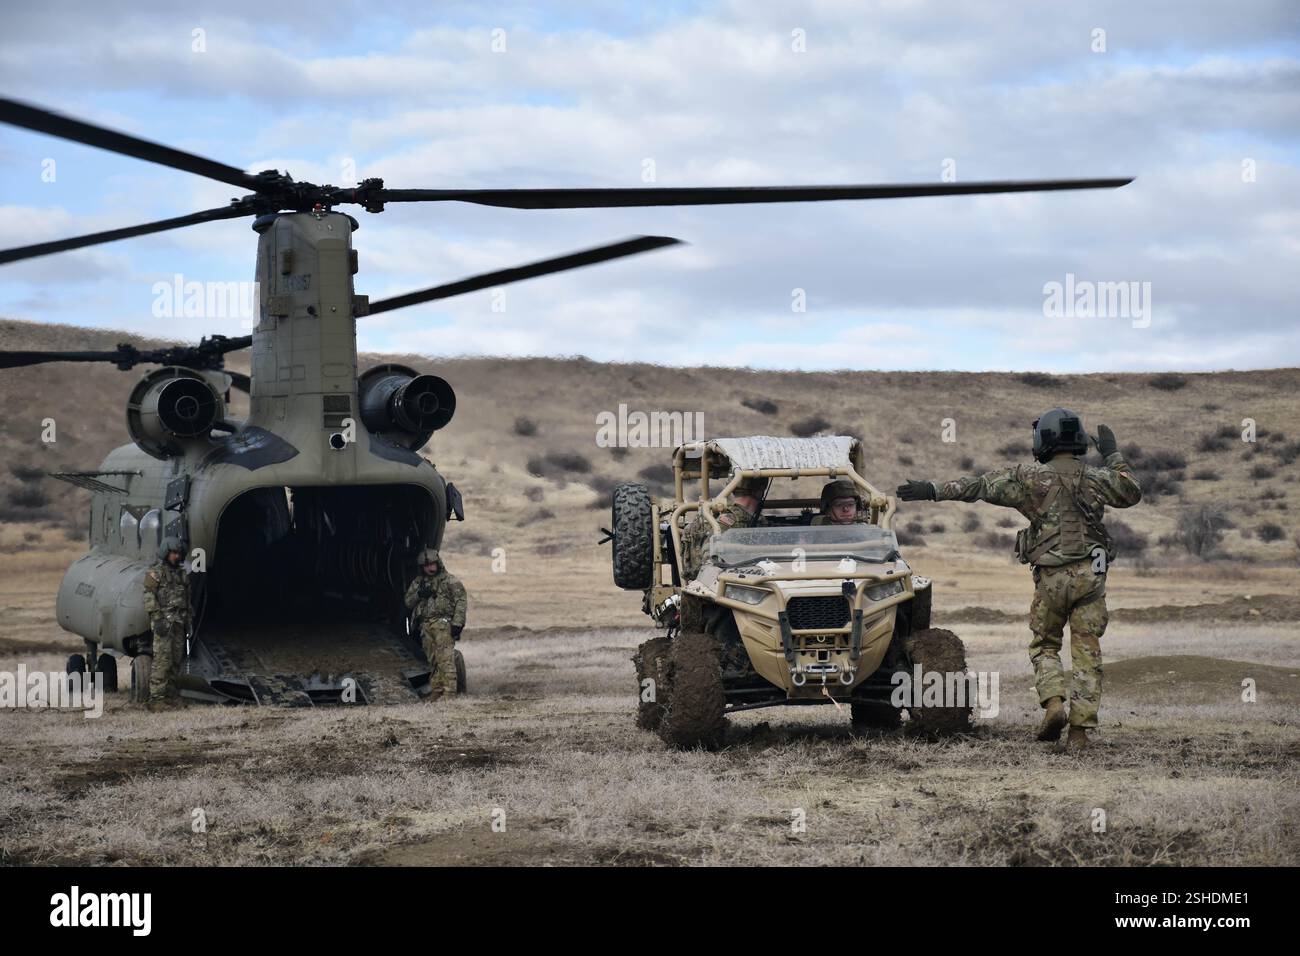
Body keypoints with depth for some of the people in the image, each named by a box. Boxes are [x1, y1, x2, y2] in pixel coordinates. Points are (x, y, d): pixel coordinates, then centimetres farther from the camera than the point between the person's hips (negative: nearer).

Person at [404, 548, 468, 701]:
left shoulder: (450, 580, 4)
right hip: (425, 626, 6)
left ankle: (449, 692, -18)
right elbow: (408, 602, 17)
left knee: (445, 659, -14)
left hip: (443, 623, -6)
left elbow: (461, 602, -4)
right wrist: (419, 594, -4)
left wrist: (457, 623, -14)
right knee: (433, 661, 4)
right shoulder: (418, 582, 21)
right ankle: (436, 691, 5)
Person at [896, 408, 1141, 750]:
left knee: (1044, 645, 16)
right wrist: (1114, 456, 28)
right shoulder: (1096, 479, 4)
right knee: (1087, 652, 4)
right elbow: (1132, 493, 22)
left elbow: (982, 485, -5)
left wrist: (934, 490, -2)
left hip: (1051, 577, -2)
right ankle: (1080, 728, -1)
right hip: (1091, 574, 2)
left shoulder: (1033, 478, -3)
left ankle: (1053, 703, -7)